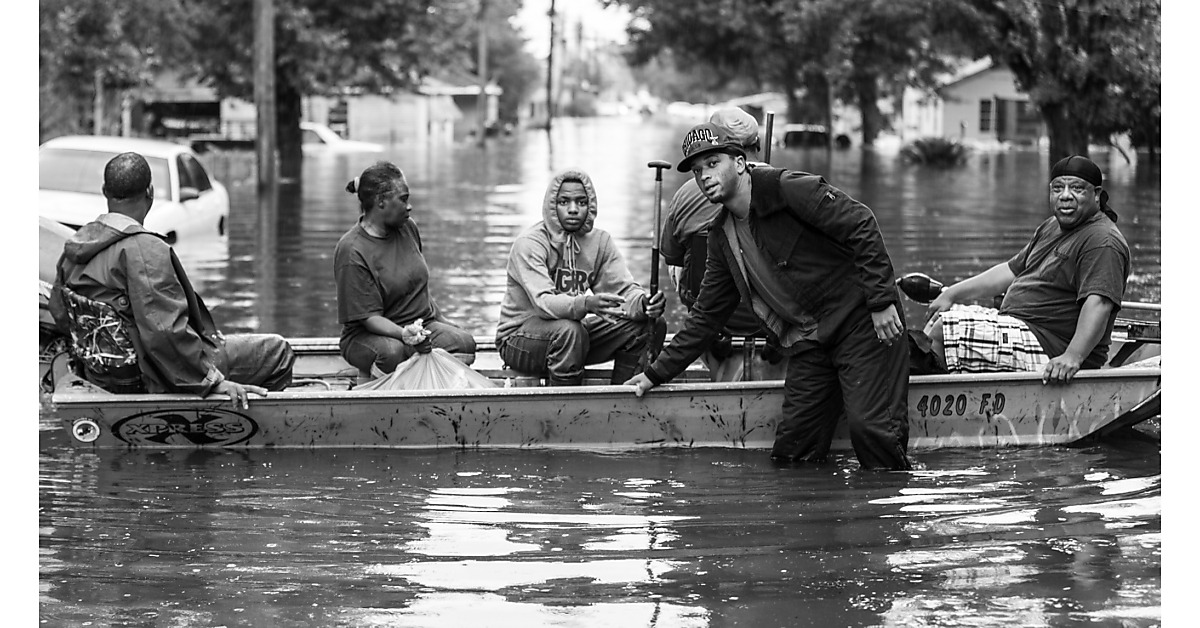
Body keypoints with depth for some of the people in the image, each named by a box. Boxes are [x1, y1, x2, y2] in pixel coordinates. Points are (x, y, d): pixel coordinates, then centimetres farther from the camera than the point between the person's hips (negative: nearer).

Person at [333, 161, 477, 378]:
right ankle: (365, 376, -8)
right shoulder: (351, 252, -17)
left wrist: (441, 319, 22)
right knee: (392, 352, -40)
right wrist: (406, 335, -37)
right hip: (370, 334, -5)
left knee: (465, 343, -25)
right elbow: (370, 317, -21)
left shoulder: (408, 227, 6)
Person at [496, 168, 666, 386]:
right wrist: (586, 304, -50)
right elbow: (544, 302, -30)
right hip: (519, 337, -6)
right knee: (569, 331, -38)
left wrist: (643, 303, -33)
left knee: (650, 325, -10)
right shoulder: (529, 243, -17)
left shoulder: (599, 241, 2)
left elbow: (623, 288, -8)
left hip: (573, 332, 6)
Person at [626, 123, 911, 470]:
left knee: (871, 427, -18)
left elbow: (861, 225, -16)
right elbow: (706, 316, 21)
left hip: (860, 321, -7)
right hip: (809, 344, 7)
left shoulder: (787, 188, -11)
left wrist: (882, 301, -20)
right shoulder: (722, 237, 13)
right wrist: (657, 373, 18)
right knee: (792, 450, -2)